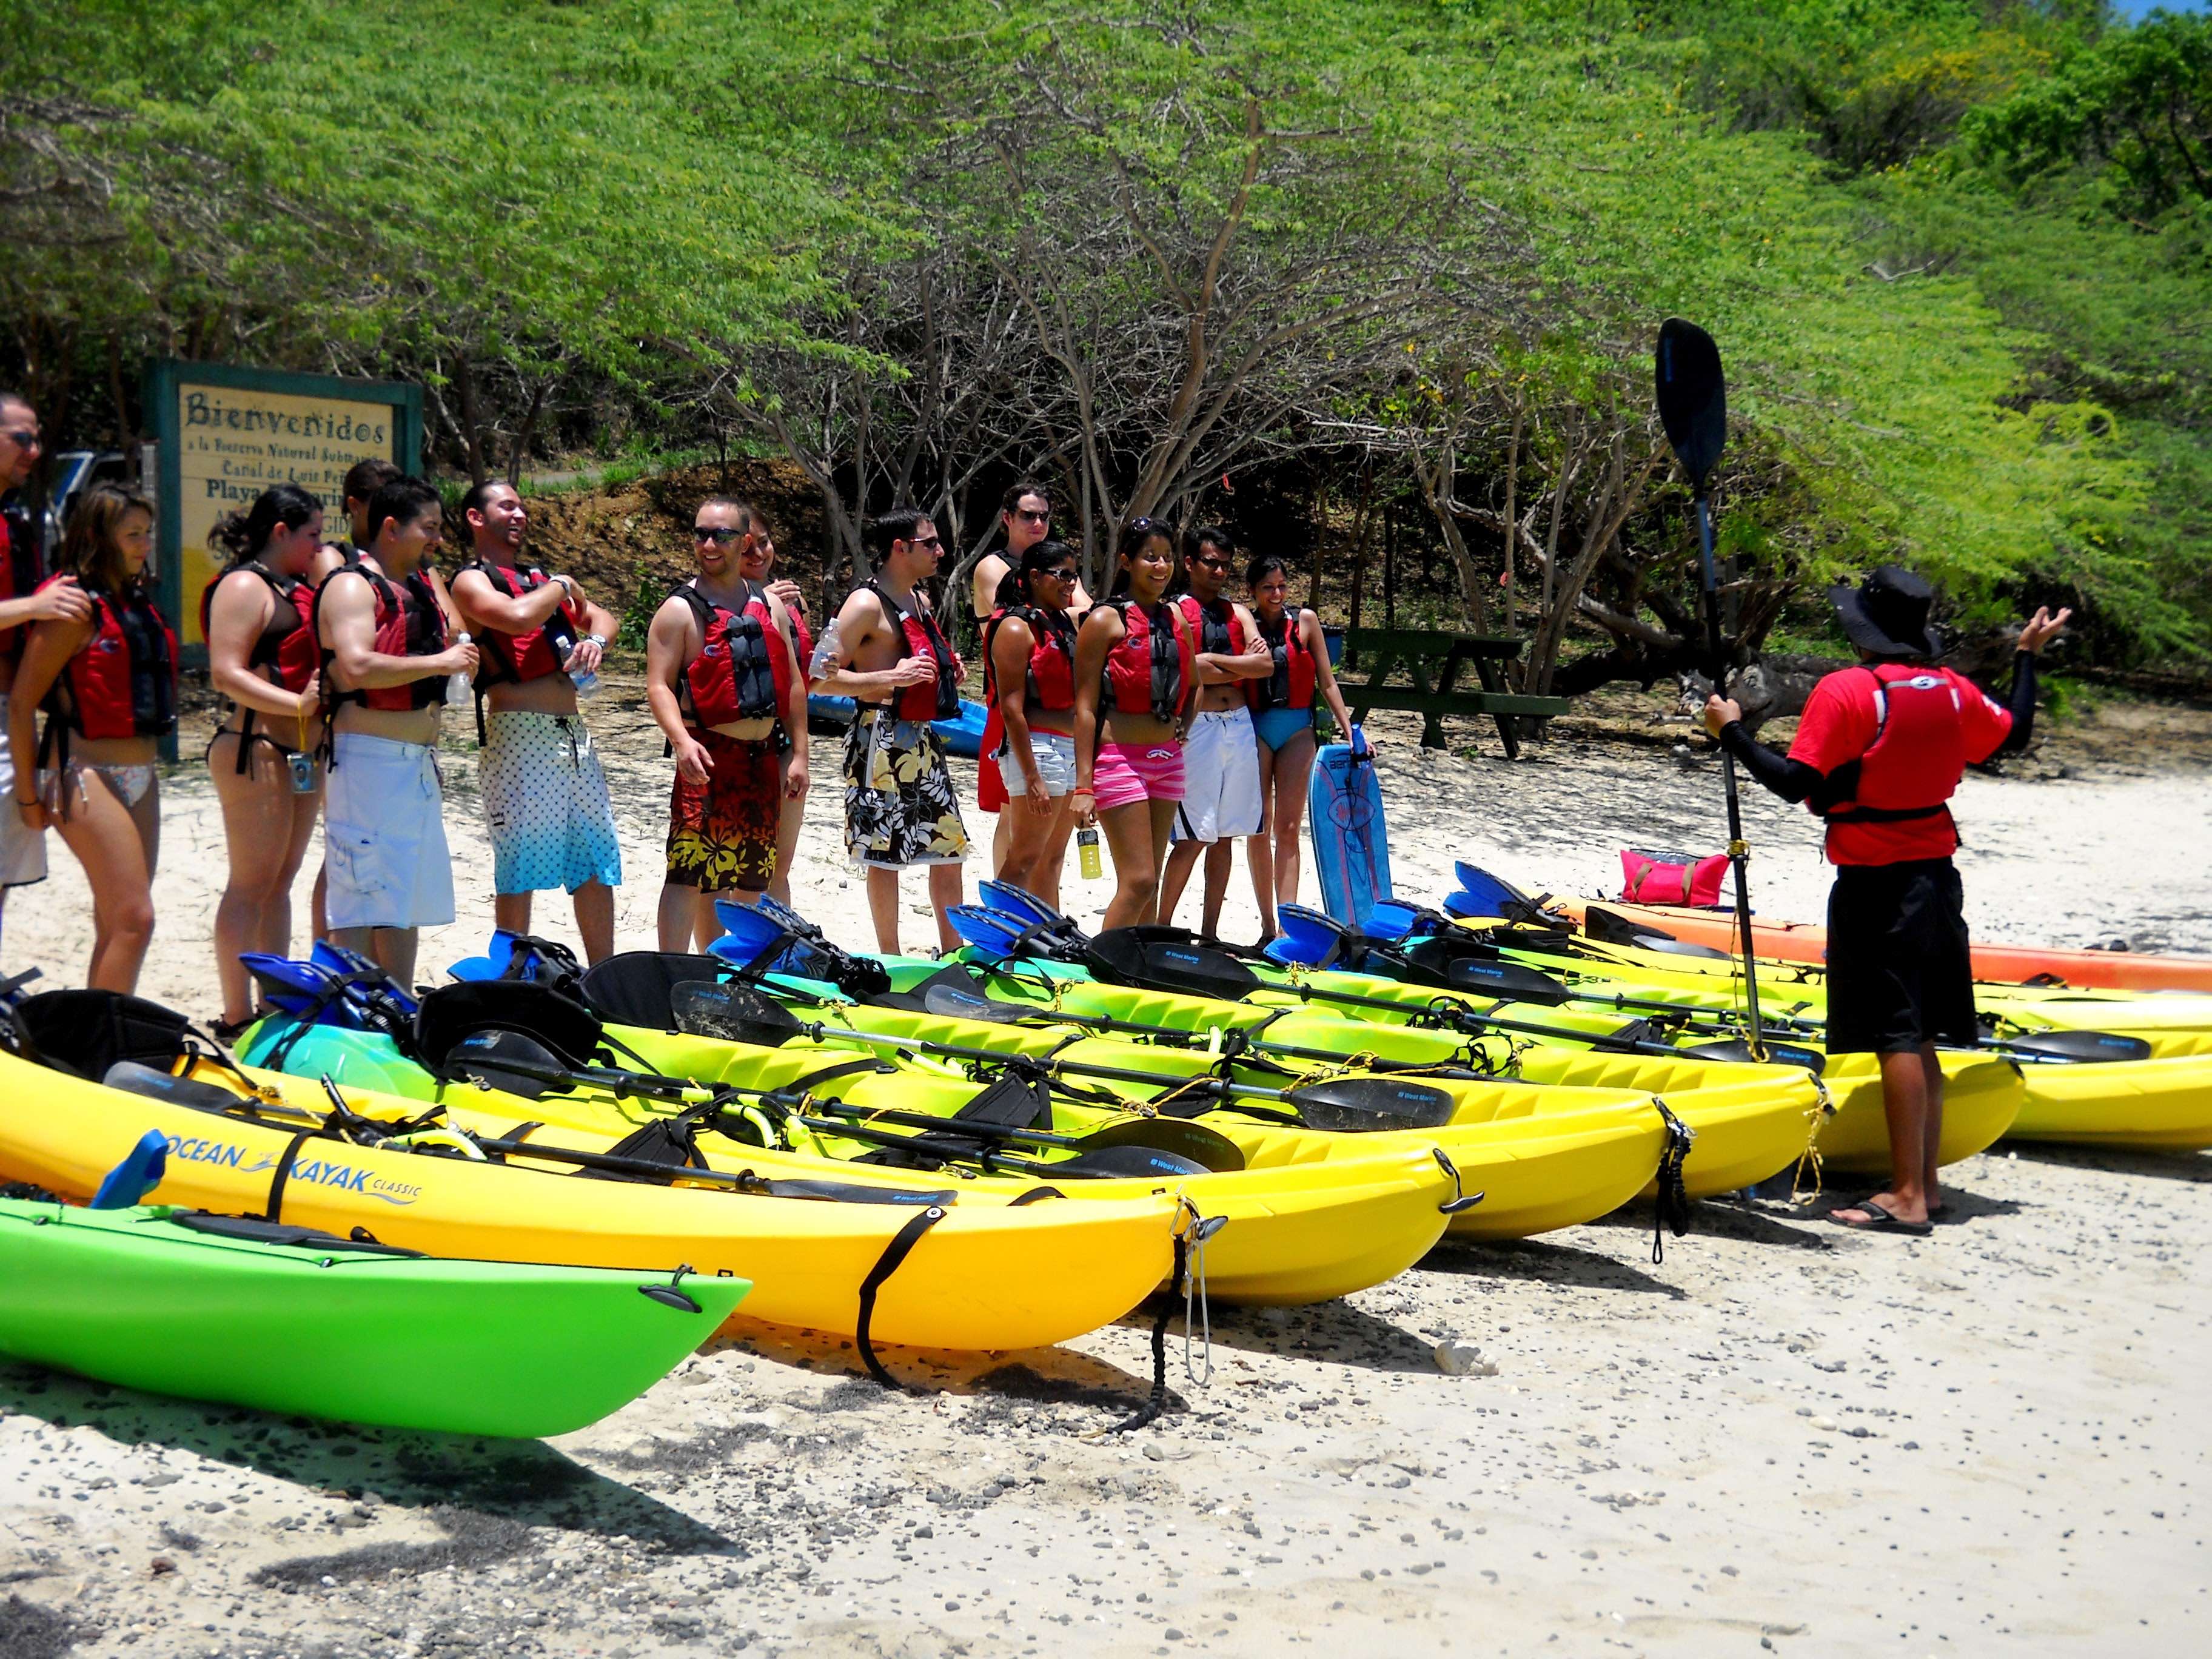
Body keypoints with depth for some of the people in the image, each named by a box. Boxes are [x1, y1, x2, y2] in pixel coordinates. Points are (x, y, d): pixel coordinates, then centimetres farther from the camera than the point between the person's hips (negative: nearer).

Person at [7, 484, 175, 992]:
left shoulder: (137, 602, 12)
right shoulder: (76, 606, -11)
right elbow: (22, 702, -11)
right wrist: (28, 794, -10)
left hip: (139, 776, 8)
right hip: (86, 776, -8)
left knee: (119, 922, 10)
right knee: (134, 918, -12)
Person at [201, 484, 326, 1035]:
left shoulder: (296, 590, 18)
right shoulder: (245, 586, -8)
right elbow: (225, 674, -18)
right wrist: (298, 704, -25)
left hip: (303, 755, 9)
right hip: (256, 751, -9)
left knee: (280, 883, 13)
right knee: (251, 886, -6)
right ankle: (236, 1019, -2)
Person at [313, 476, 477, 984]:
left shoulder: (417, 586, 18)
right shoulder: (353, 586, -9)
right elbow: (358, 667, -25)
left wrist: (458, 659, 11)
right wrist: (439, 662, -19)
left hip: (418, 764, 9)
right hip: (369, 758, -9)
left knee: (407, 902, 13)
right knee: (361, 903, -8)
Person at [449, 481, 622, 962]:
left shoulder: (537, 576, 21)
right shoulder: (470, 580, -2)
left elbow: (603, 618, 22)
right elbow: (518, 617, -21)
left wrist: (594, 639, -1)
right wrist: (560, 588, -4)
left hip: (572, 732, 8)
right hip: (520, 735, -8)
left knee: (597, 861, 9)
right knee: (520, 868, -3)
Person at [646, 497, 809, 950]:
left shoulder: (770, 605, 13)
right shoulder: (679, 610, -2)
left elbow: (793, 683, 14)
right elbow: (659, 685, -10)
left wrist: (799, 753, 7)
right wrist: (681, 740, -27)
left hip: (763, 760, 6)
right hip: (708, 758, -6)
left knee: (752, 879, 12)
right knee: (690, 873, -14)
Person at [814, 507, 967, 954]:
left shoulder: (919, 601, 16)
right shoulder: (867, 604, -11)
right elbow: (823, 678, -17)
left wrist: (946, 670, 11)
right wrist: (892, 677, -24)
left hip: (923, 739, 9)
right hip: (883, 740, -9)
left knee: (950, 847, 11)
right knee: (885, 853, -2)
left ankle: (952, 954, 20)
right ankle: (891, 962, 7)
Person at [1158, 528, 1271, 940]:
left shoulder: (1237, 613, 16)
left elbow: (1266, 665, 1)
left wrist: (1211, 661, -8)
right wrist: (1241, 665, -4)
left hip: (1239, 725, 6)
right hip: (1198, 727, -6)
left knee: (1224, 836, 8)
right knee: (1193, 838, -8)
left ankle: (1209, 932, 15)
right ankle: (1162, 927, 2)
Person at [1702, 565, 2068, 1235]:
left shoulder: (1845, 691, -15)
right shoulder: (1954, 691, 4)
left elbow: (1796, 782, -19)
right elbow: (2014, 734, 22)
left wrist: (1732, 732, -8)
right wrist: (2028, 655, 34)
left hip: (1875, 884, -7)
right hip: (1937, 875, 7)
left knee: (1896, 1039, -5)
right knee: (1920, 1040, 14)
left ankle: (1907, 1196, -3)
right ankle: (1925, 1183, 20)